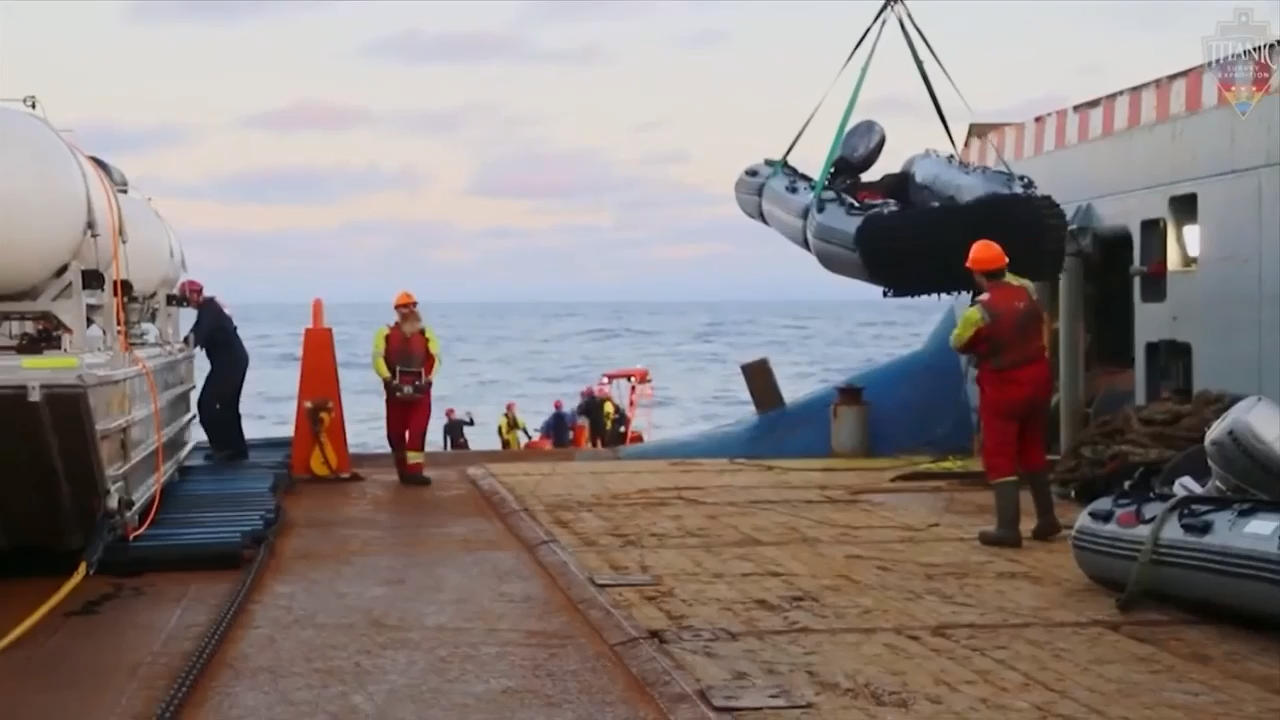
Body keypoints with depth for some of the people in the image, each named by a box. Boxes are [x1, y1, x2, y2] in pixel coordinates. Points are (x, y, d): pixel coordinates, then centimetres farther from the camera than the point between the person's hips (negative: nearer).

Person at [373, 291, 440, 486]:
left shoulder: (426, 334, 12)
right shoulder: (386, 333, 6)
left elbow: (435, 358, 3)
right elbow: (378, 358, -4)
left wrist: (428, 380, -12)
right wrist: (389, 380, -15)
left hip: (420, 388, 1)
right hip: (396, 388, -1)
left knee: (418, 430, -11)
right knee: (396, 432, 3)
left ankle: (414, 470, -16)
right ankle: (402, 470, 15)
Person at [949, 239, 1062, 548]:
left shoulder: (979, 311, -21)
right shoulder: (1028, 291, -5)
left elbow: (958, 344, -5)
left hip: (1002, 387, -6)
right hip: (1037, 378, 6)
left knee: (1000, 456, 0)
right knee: (1032, 449, 19)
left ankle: (1008, 527, -6)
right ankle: (1046, 518, 23)